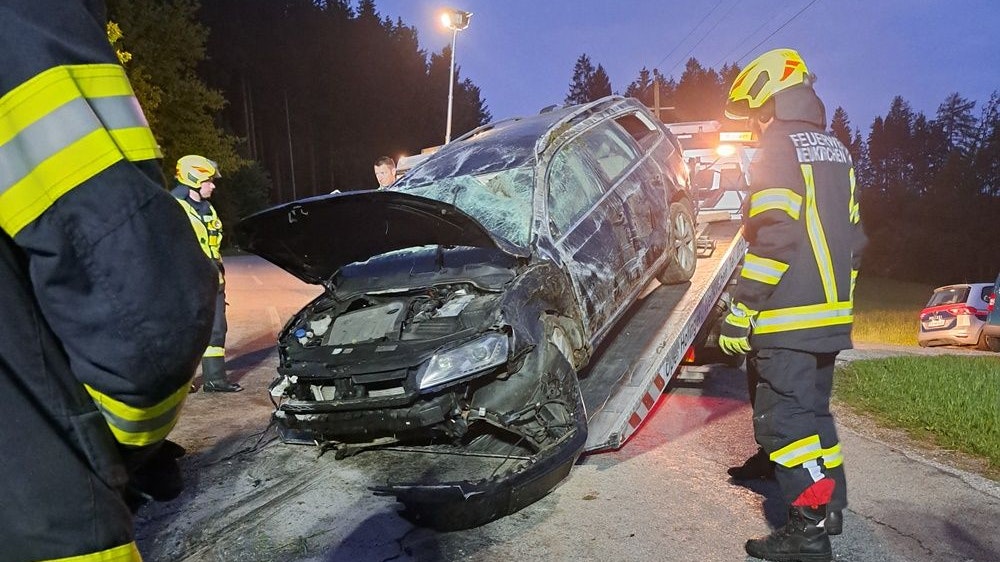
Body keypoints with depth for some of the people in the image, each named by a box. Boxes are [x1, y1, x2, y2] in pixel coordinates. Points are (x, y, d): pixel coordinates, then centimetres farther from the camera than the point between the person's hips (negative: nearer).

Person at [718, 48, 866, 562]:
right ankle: (830, 501, 29)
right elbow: (852, 236, 20)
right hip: (831, 315, 10)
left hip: (789, 318, -10)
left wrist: (740, 312, -18)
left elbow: (772, 240, -20)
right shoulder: (836, 152, 18)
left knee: (783, 417, -6)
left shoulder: (779, 150, -10)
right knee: (811, 407, 19)